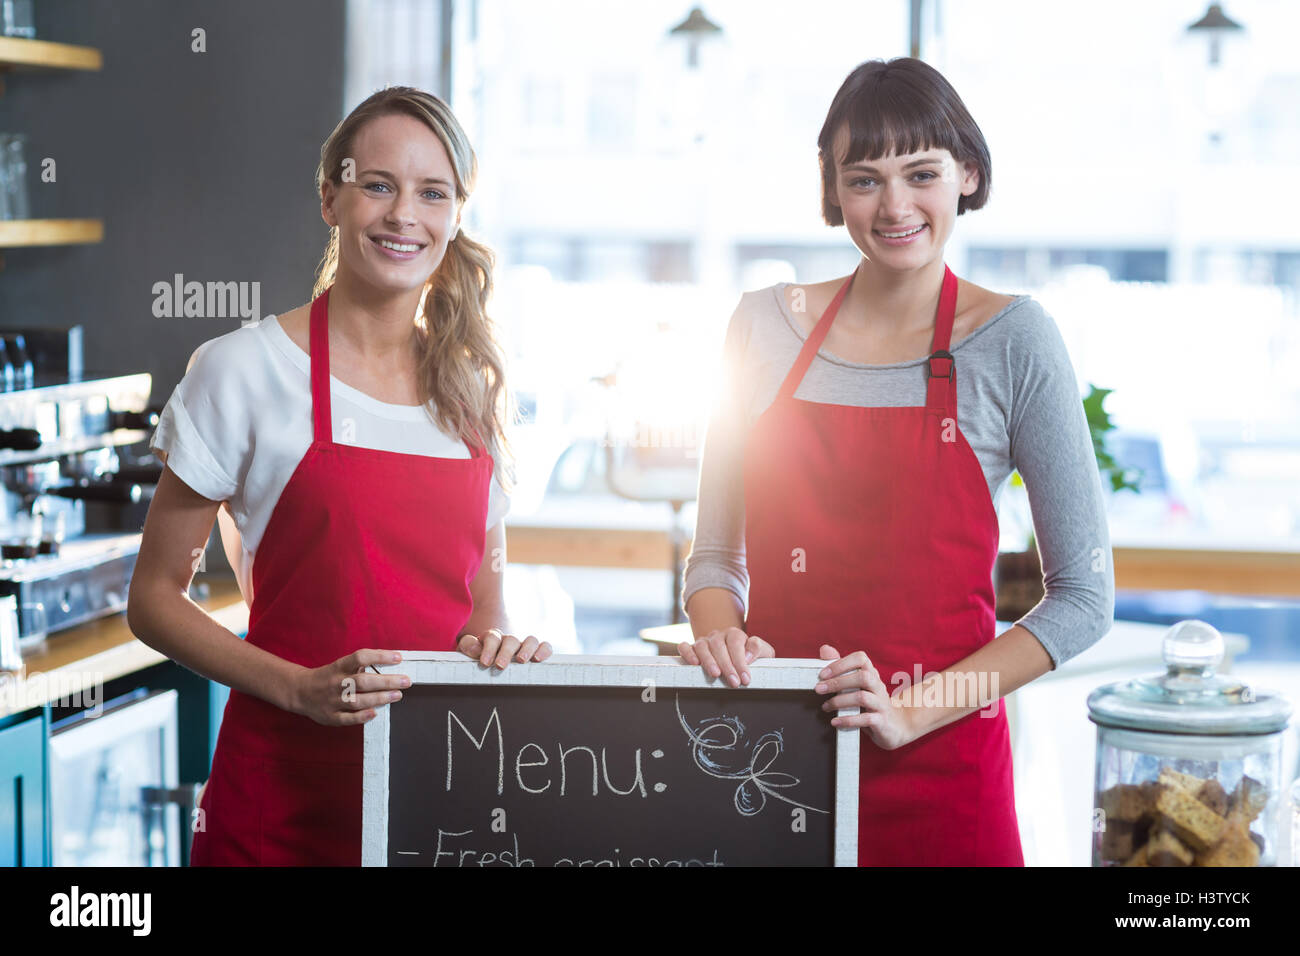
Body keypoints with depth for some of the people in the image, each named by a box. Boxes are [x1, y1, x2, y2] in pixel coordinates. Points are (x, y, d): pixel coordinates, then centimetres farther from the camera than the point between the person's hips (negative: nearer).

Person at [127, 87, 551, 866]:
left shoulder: (475, 389, 9)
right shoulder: (245, 371, -5)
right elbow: (154, 599, -3)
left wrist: (496, 641, -6)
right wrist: (301, 688, -16)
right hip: (283, 795, -4)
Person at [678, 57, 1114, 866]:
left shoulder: (1013, 338, -4)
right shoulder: (764, 326, 5)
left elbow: (1085, 597, -4)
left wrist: (914, 710, -13)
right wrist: (720, 636, -9)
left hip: (935, 771, -2)